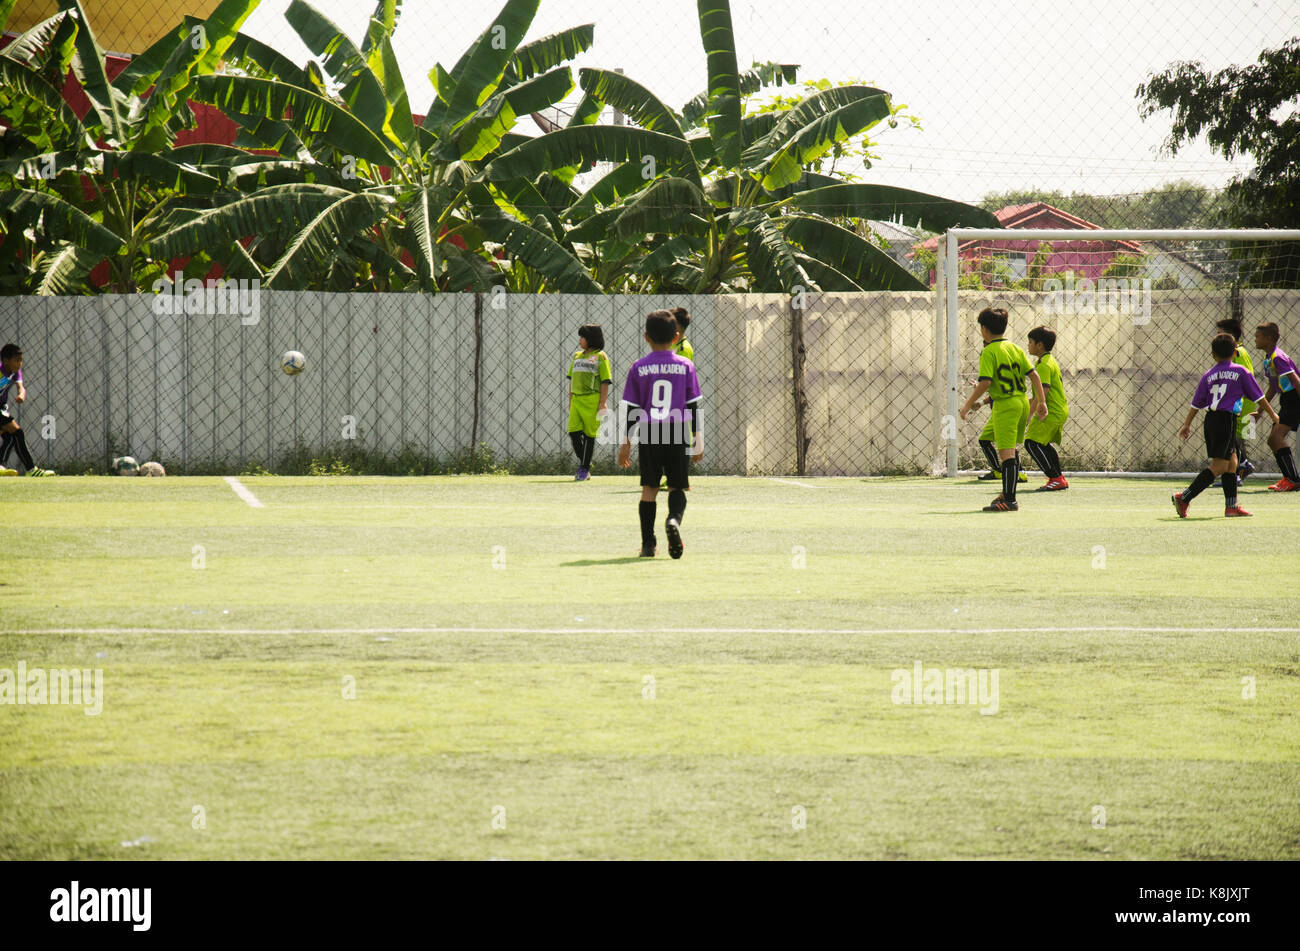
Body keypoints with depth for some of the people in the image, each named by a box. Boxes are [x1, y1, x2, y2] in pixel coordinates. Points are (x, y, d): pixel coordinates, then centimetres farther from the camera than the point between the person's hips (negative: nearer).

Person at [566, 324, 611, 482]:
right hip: (576, 400, 6)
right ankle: (583, 464, 13)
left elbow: (605, 381, -5)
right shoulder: (576, 356, 18)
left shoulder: (600, 357, -1)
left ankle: (585, 469, 4)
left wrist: (603, 403, -12)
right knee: (573, 433, -3)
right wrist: (570, 400, 16)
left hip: (592, 399, -6)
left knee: (589, 435, -2)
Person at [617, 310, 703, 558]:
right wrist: (697, 440, 8)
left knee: (649, 488, 7)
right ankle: (674, 518, -24)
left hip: (648, 434, 0)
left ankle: (648, 544, 5)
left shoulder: (638, 368, 1)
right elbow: (693, 407, 3)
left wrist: (626, 442, 8)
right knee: (677, 487, 7)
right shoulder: (686, 366, 2)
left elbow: (631, 409, 2)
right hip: (678, 435, 0)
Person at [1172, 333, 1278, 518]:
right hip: (1227, 418, -6)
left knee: (1231, 461, 16)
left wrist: (1187, 425, 24)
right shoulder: (1241, 372, 1)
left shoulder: (1208, 375, 11)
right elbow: (1258, 397, 7)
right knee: (1219, 466, -5)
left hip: (1210, 419, 6)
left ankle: (1231, 506, 14)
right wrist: (1273, 415, 21)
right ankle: (1184, 498, -15)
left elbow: (1196, 404, 13)